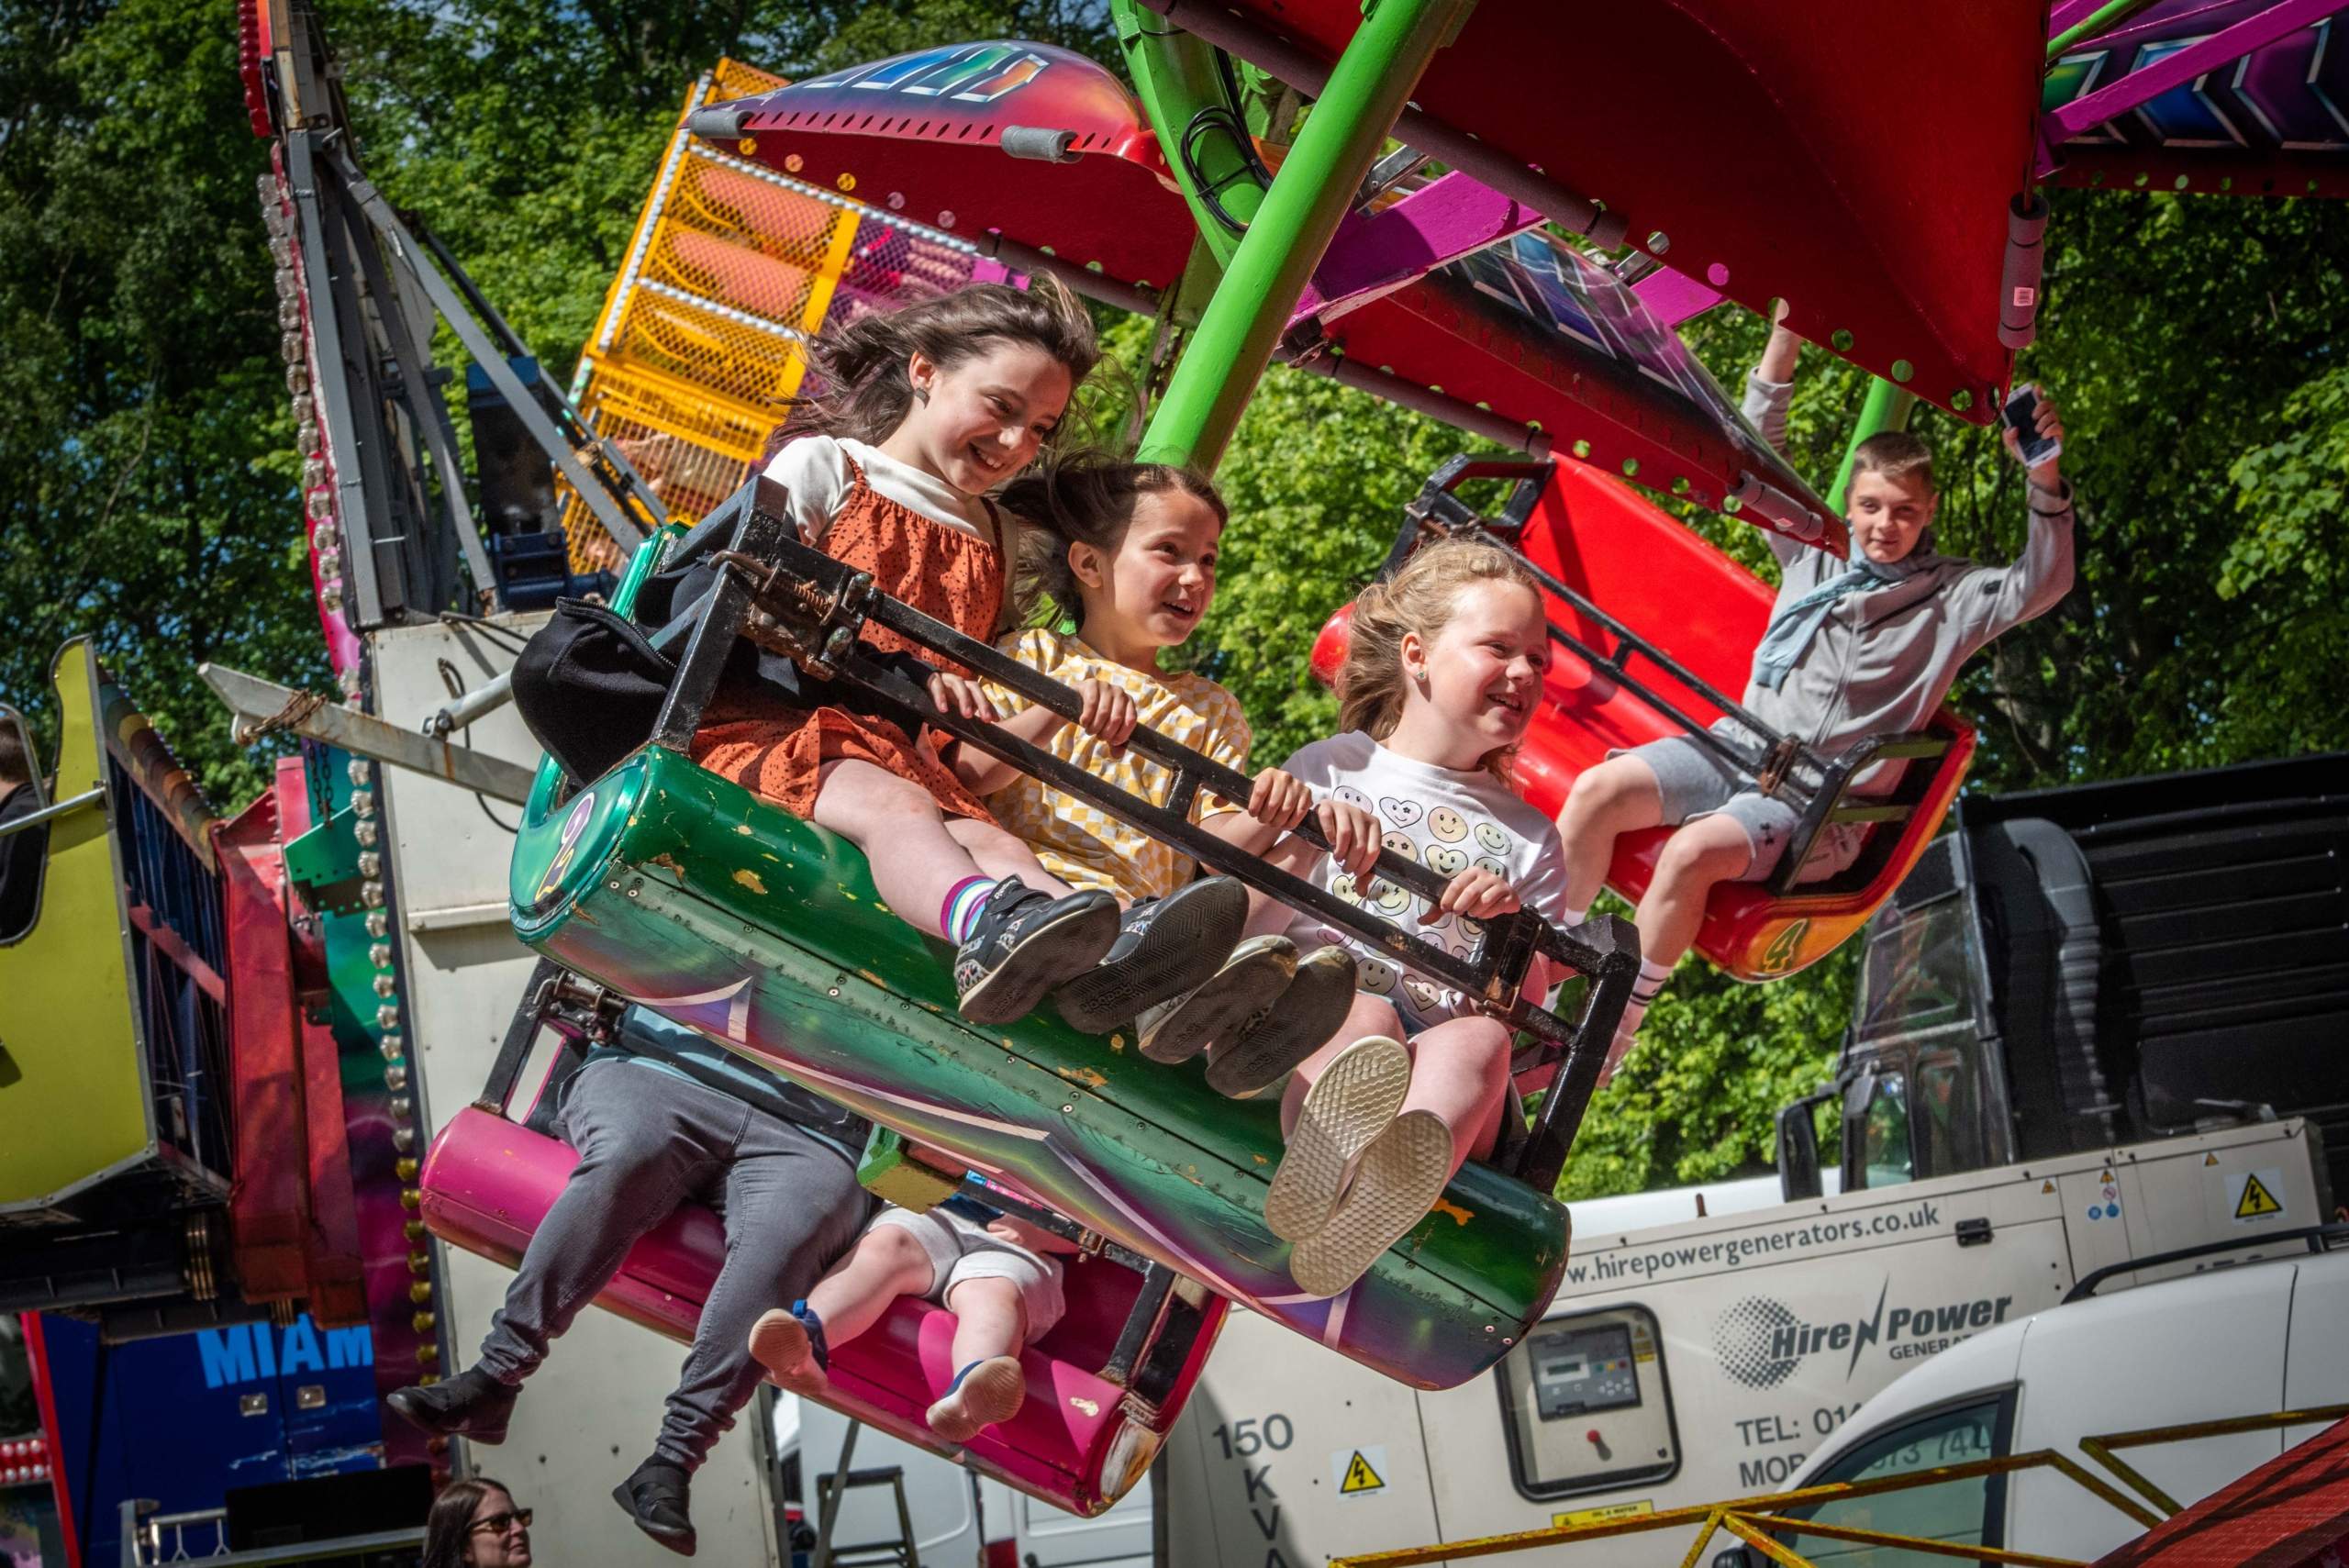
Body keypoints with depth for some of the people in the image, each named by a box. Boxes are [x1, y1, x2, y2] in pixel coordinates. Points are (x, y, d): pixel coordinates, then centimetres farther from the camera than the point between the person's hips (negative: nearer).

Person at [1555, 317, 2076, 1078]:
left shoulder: (1952, 597, 1)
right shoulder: (1813, 554, 14)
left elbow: (2042, 585, -17)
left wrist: (2044, 479, -33)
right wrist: (1787, 332, 7)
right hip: (1742, 747, 5)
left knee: (1695, 851, -33)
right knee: (1597, 792, -19)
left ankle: (1610, 1037, -20)